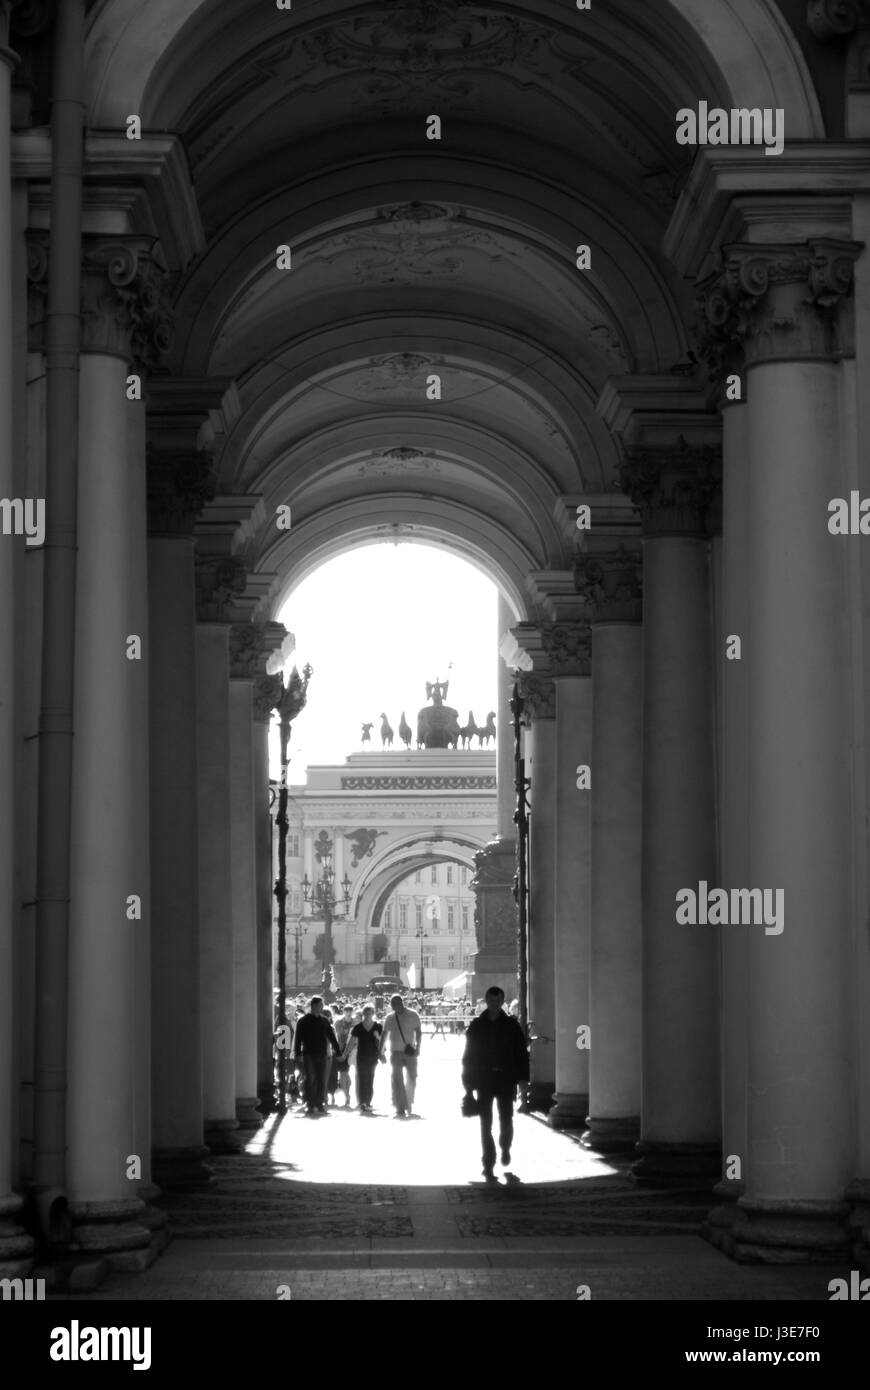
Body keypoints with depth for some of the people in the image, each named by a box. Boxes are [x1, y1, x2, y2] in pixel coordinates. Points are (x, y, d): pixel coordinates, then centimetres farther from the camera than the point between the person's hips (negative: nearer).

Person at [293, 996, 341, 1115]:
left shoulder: (324, 1021, 13)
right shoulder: (303, 1021, 2)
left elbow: (332, 1037, 16)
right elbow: (298, 1038, -1)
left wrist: (338, 1051, 10)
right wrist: (297, 1054, -10)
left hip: (322, 1055, 3)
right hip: (308, 1055, -3)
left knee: (322, 1081, 1)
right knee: (310, 1080, -5)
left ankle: (320, 1104, 6)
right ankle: (310, 1105, -1)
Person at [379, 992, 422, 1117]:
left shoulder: (413, 1015, 0)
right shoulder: (389, 1018, 7)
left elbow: (418, 1031, -1)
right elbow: (385, 1035, 13)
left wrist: (417, 1047, -12)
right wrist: (381, 1050, 10)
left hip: (410, 1051, -1)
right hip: (395, 1052, 1)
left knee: (411, 1079, 3)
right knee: (397, 1080, -7)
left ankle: (409, 1106, 23)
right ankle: (400, 1109, -7)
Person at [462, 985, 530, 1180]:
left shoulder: (511, 1025, 2)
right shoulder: (476, 1026, 3)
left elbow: (522, 1053, 3)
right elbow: (468, 1056, 5)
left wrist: (522, 1080, -4)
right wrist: (469, 1084, 1)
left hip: (505, 1081, 0)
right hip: (484, 1080, 0)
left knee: (506, 1120, 4)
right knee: (486, 1124, -1)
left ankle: (505, 1148, 34)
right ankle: (488, 1165, 2)